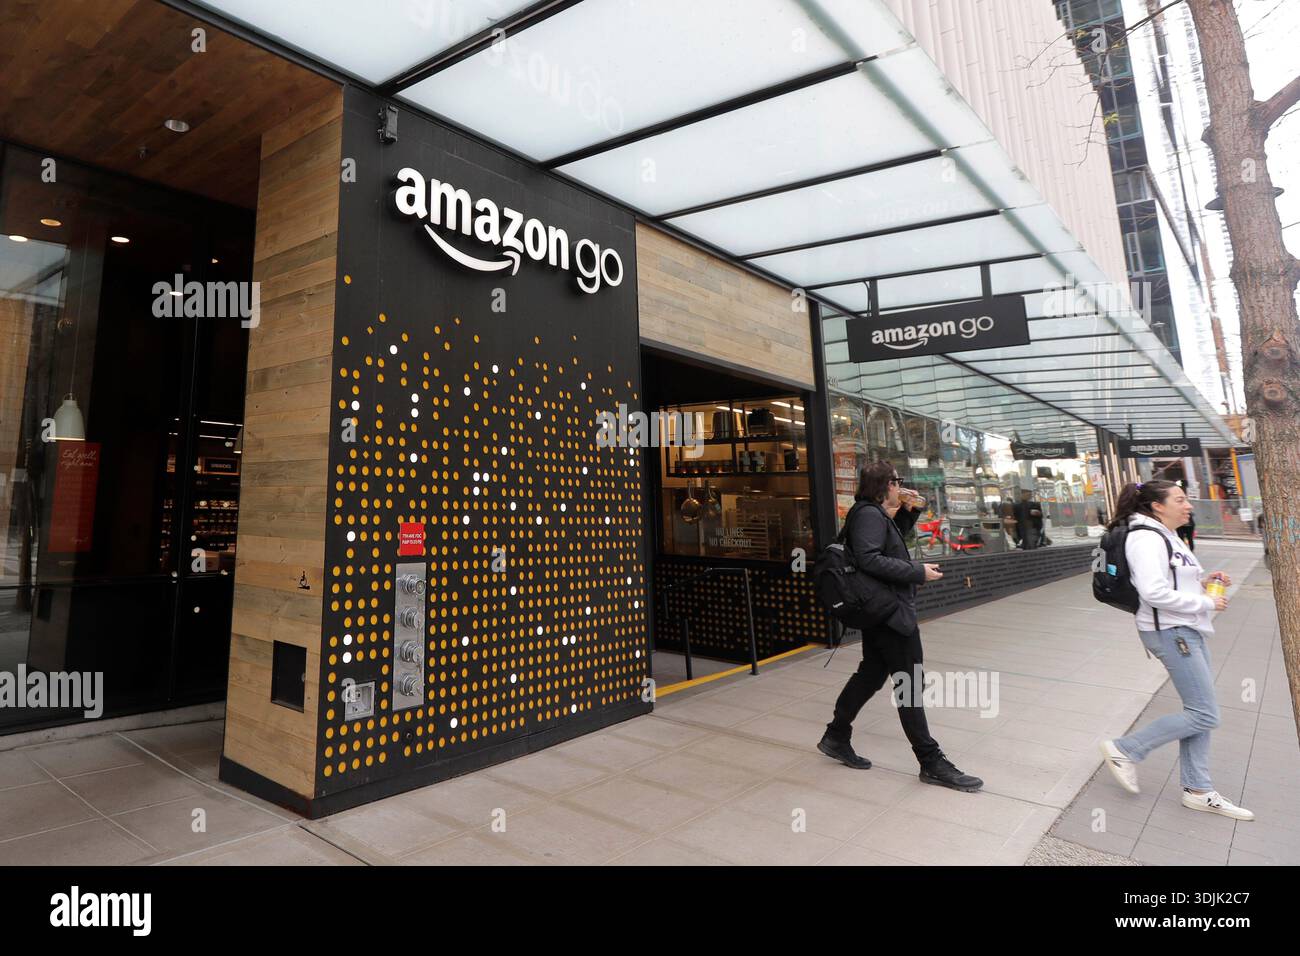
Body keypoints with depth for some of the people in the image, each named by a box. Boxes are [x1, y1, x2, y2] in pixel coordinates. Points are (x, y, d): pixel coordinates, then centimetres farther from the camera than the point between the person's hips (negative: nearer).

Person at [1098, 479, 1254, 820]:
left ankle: (1198, 790, 23)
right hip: (1170, 633, -10)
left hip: (1187, 630, 10)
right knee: (1204, 715, -7)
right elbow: (1154, 592, -26)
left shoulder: (1166, 536, 15)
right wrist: (1206, 603, -16)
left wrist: (1201, 579, 7)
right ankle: (1124, 750, 4)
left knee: (1199, 713, 13)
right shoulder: (1146, 538, -18)